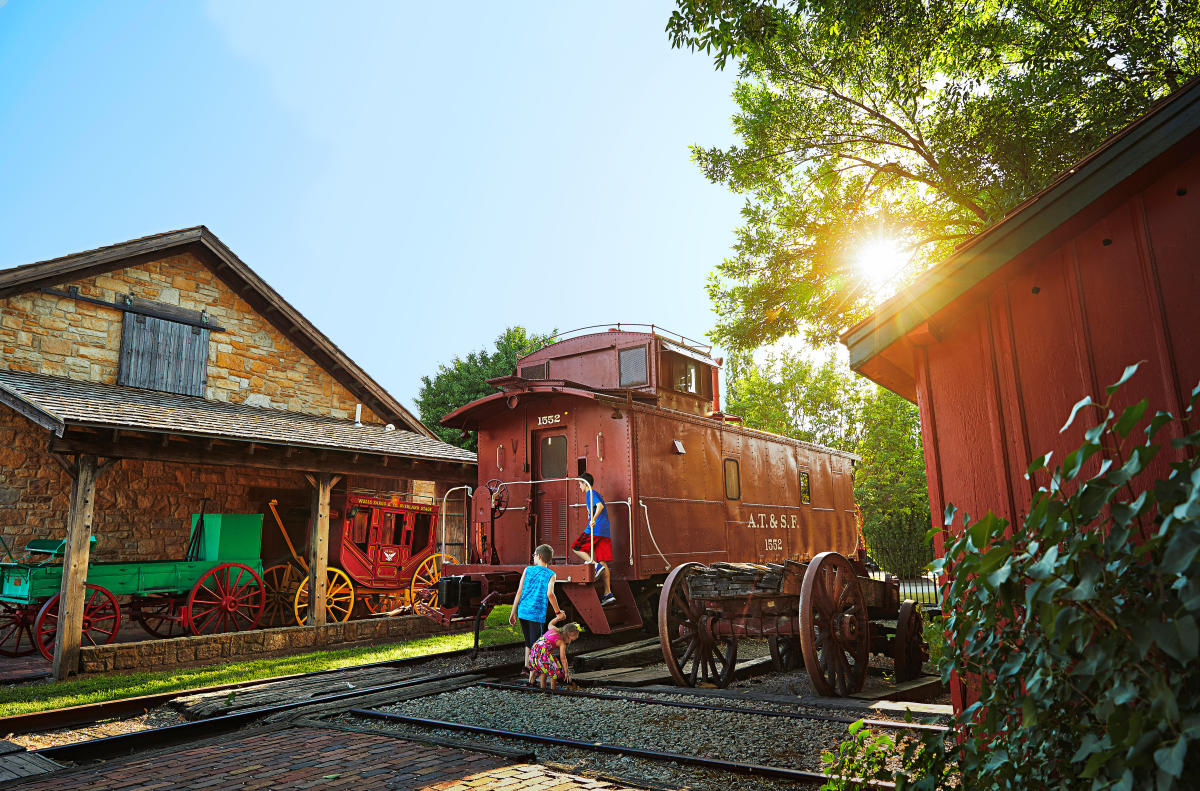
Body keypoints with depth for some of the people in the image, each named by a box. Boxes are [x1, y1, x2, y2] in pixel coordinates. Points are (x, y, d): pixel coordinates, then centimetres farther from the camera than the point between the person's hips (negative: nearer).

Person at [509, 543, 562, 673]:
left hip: (523, 612, 4)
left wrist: (513, 613, 7)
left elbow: (519, 592, 3)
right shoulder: (550, 574, -1)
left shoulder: (528, 570, 6)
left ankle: (526, 667, 26)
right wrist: (557, 611, -5)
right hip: (537, 614, -4)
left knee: (529, 642, 22)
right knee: (535, 645, 5)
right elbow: (549, 593, -17)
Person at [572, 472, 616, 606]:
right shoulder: (597, 494, 24)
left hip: (595, 530, -9)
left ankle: (595, 564, -15)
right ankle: (608, 593, 0)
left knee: (576, 548, 5)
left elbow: (600, 506, -21)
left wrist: (593, 519, -31)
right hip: (605, 532, 9)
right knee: (603, 561, 4)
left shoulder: (591, 494, -4)